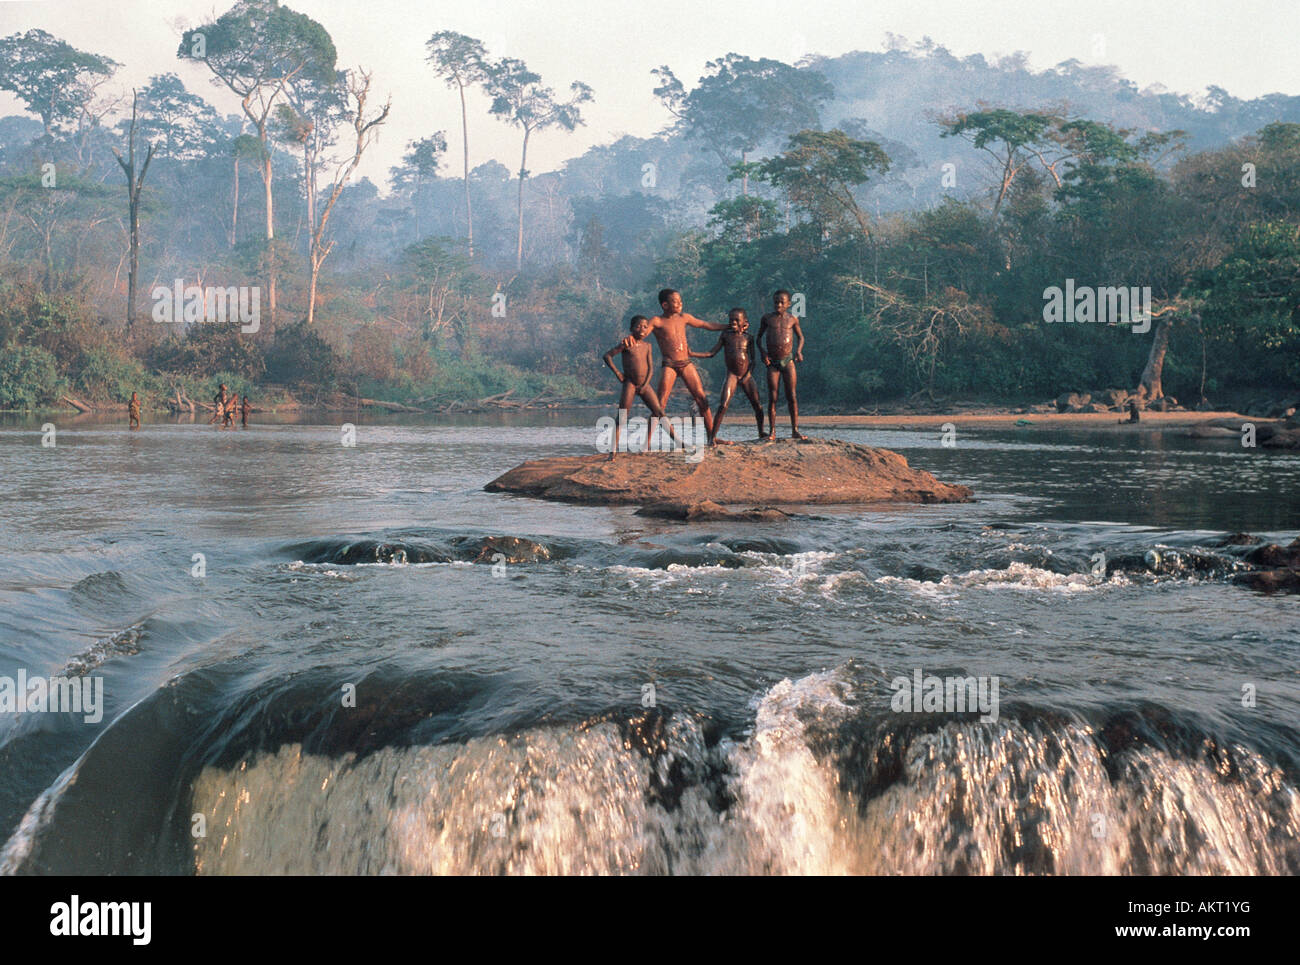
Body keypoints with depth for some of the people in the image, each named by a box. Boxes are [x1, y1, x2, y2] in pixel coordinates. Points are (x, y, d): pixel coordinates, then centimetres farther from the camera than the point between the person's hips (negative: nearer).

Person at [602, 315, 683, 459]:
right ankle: (613, 449, -11)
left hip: (644, 384, 4)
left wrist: (645, 385, -4)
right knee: (622, 416, -11)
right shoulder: (626, 343, -4)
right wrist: (617, 373, -10)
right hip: (629, 383, -4)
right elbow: (607, 355, -8)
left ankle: (678, 442, 5)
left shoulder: (647, 345, 10)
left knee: (659, 412, 1)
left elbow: (651, 367, 7)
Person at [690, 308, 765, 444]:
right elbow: (711, 353, 4)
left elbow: (753, 359, 9)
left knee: (757, 405, 6)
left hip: (746, 375, 2)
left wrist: (749, 374, -6)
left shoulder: (748, 338, 8)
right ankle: (713, 437, -17)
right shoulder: (725, 336, 5)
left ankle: (761, 433, 27)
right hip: (731, 375, -2)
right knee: (723, 405, -17)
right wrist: (692, 354, -5)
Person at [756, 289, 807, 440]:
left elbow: (800, 337, 17)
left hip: (788, 361, 0)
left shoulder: (792, 319, 5)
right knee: (772, 397, -2)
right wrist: (763, 353, -5)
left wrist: (799, 351, -2)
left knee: (792, 396, -2)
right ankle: (772, 431, 1)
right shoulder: (767, 318, 3)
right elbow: (759, 337, 12)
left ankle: (795, 430, 2)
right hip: (772, 362, 0)